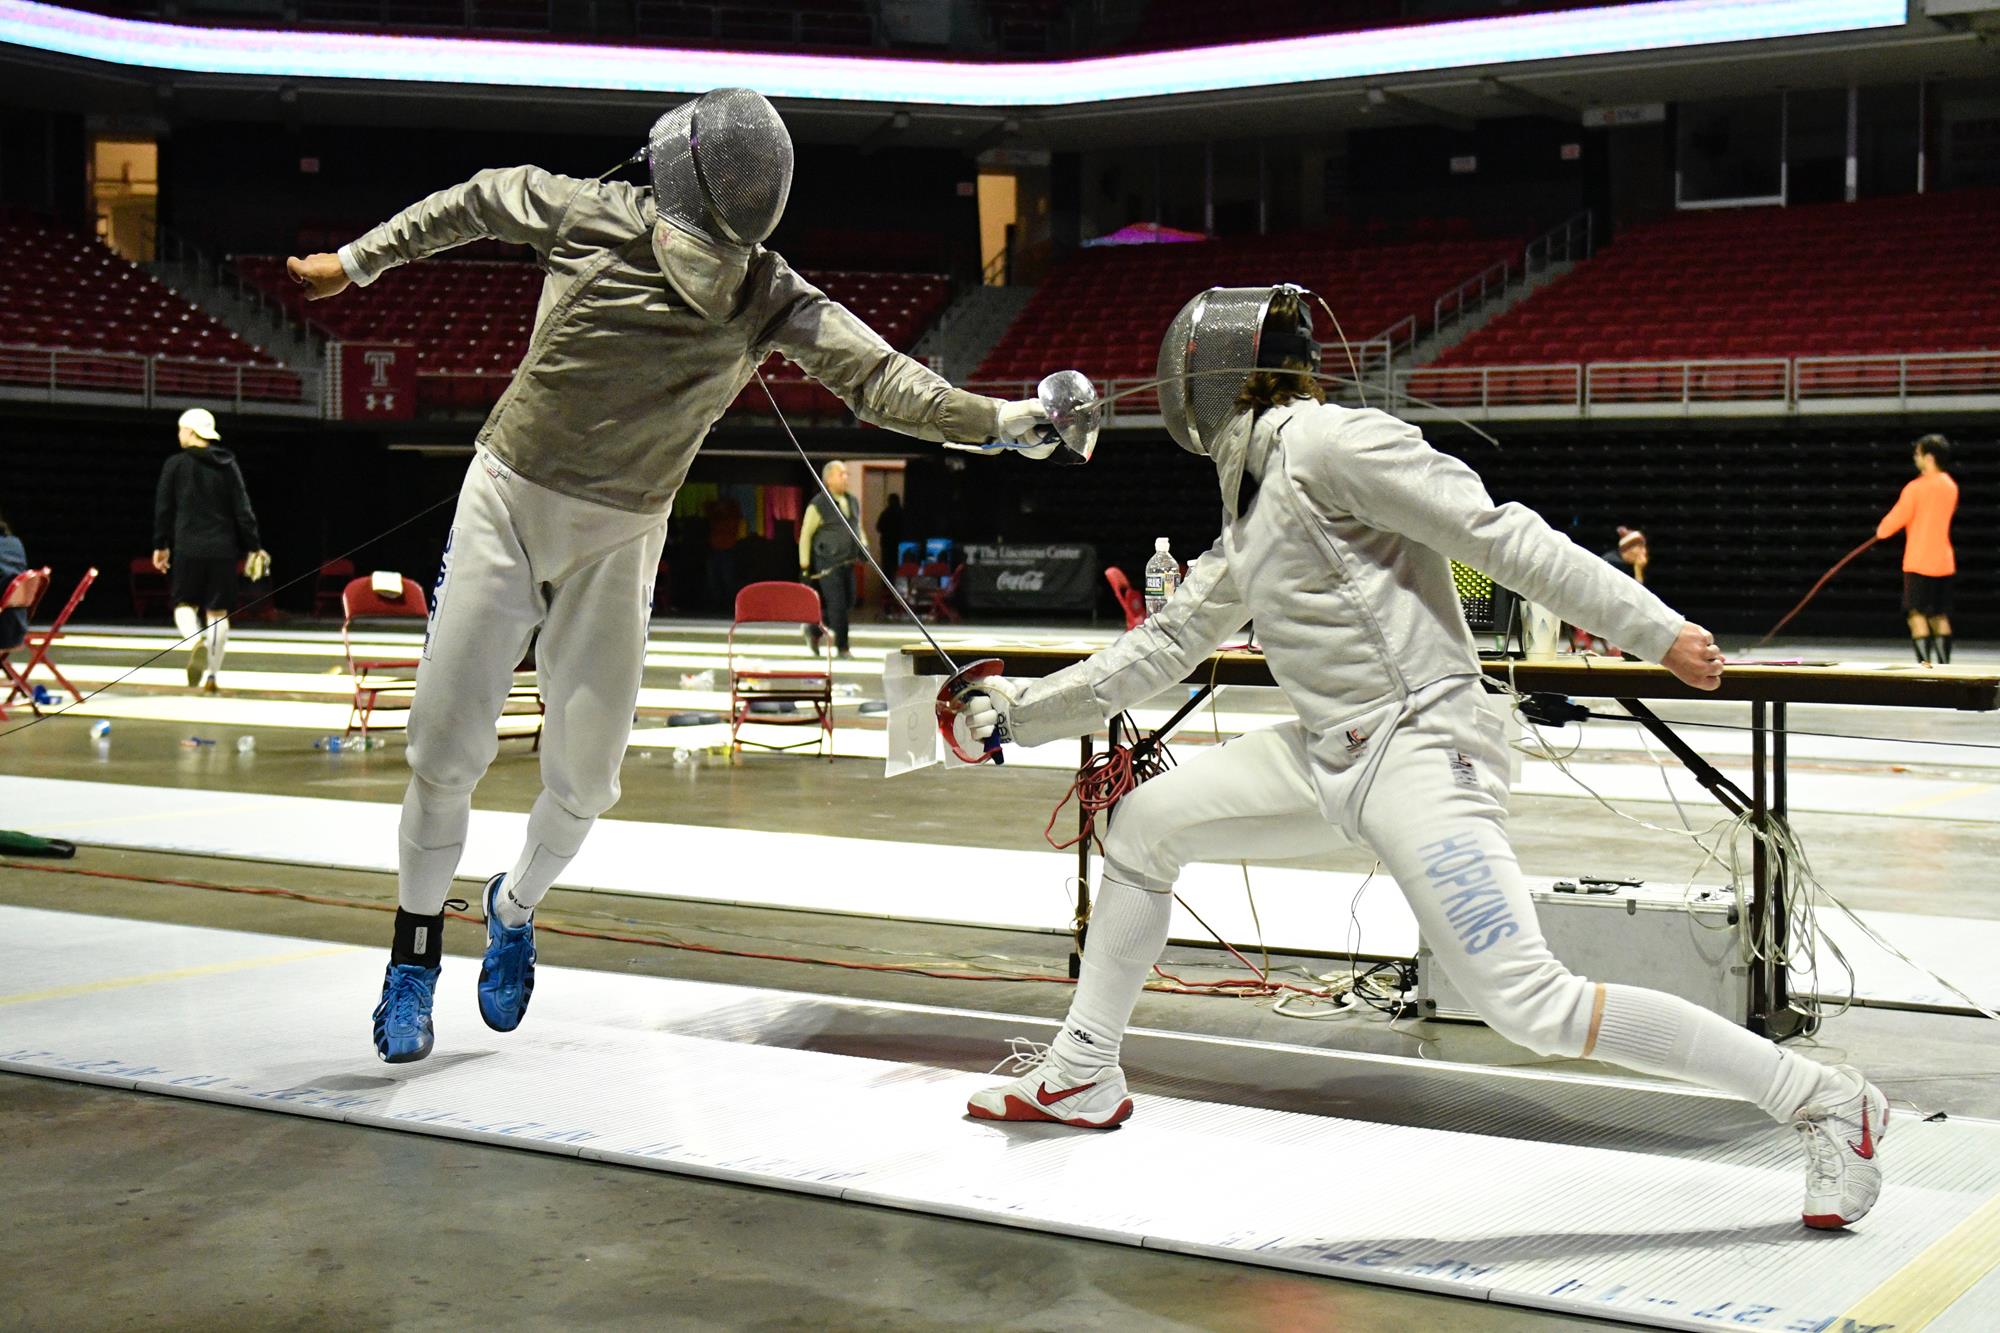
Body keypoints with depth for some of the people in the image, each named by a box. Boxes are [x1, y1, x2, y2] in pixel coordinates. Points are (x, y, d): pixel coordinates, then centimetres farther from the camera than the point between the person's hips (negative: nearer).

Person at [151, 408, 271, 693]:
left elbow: (163, 509, 1)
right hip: (223, 549, 2)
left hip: (188, 548, -2)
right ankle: (212, 675, 6)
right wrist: (253, 548, 6)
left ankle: (196, 640, -23)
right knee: (218, 611, 7)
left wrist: (161, 545, 11)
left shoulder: (175, 465, -2)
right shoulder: (228, 465, 5)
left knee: (184, 603, 10)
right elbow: (243, 510, 2)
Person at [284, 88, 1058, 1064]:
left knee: (585, 776, 2)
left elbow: (876, 377, -26)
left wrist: (1000, 420, -41)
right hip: (506, 506, -1)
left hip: (617, 543, 1)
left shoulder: (769, 296, -14)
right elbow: (479, 201, 4)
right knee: (449, 747, -5)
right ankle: (414, 957, 17)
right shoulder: (588, 218, -14)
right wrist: (356, 261, 12)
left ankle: (514, 910, 34)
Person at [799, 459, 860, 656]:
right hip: (827, 564, -7)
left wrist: (863, 548, 8)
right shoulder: (818, 505, -8)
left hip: (847, 562, 7)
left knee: (848, 602, 8)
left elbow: (857, 528, 26)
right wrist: (805, 566, -6)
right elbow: (805, 535, -4)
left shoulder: (851, 502, 13)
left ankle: (814, 630, 27)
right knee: (837, 603, -7)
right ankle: (841, 647, 2)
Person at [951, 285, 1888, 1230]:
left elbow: (1497, 533, -17)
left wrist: (1652, 629, -21)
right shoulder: (1253, 503, 17)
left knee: (1535, 1010, -17)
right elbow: (1163, 648, 23)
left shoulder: (1325, 442, -11)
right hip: (1330, 758, 10)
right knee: (1141, 826, 13)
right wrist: (1016, 711, 24)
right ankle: (1081, 1076, 26)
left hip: (1418, 750, -9)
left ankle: (1823, 1103, -7)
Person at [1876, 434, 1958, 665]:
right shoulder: (1951, 486, 9)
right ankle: (1943, 663, 10)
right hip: (1944, 562, 7)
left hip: (1919, 562, -7)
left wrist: (1881, 531, 13)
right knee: (1940, 617, 11)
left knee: (1916, 614, -6)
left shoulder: (1916, 487, -13)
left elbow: (1896, 518, -9)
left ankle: (1924, 662, -16)